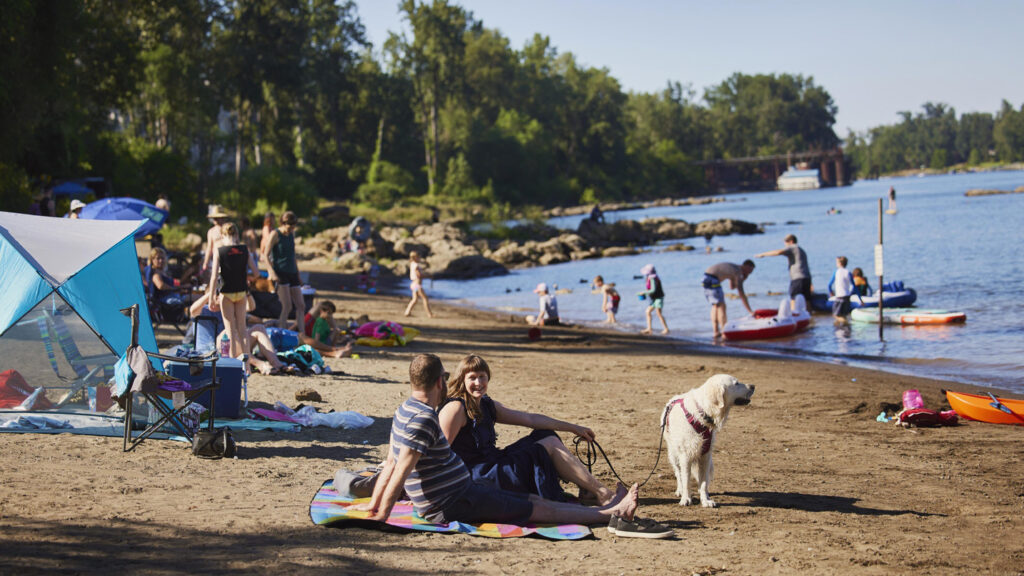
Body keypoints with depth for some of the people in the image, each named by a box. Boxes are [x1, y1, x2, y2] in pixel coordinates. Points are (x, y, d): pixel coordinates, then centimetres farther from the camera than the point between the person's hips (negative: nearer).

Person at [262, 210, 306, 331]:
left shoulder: (292, 234, 15)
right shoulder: (275, 234, -6)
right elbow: (266, 255, -10)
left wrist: (298, 275, 24)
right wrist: (272, 273, -22)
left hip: (292, 273, 7)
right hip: (280, 273, -7)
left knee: (301, 306, 3)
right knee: (287, 307, -15)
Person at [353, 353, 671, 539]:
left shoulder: (405, 411, 9)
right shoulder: (424, 420, -24)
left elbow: (390, 464, 11)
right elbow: (400, 470, -26)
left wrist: (373, 504, 13)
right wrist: (381, 515, -25)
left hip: (462, 491, 10)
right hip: (454, 505, -10)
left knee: (536, 501, 13)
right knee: (541, 510, -3)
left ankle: (610, 509, 17)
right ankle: (613, 514, 2)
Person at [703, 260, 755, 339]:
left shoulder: (734, 267, 22)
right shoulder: (738, 272, -6)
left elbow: (732, 287, 32)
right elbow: (741, 294, -9)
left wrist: (742, 280, 17)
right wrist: (750, 311, -7)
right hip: (712, 280, -10)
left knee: (715, 306, 15)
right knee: (721, 306, -8)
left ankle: (716, 332, 11)